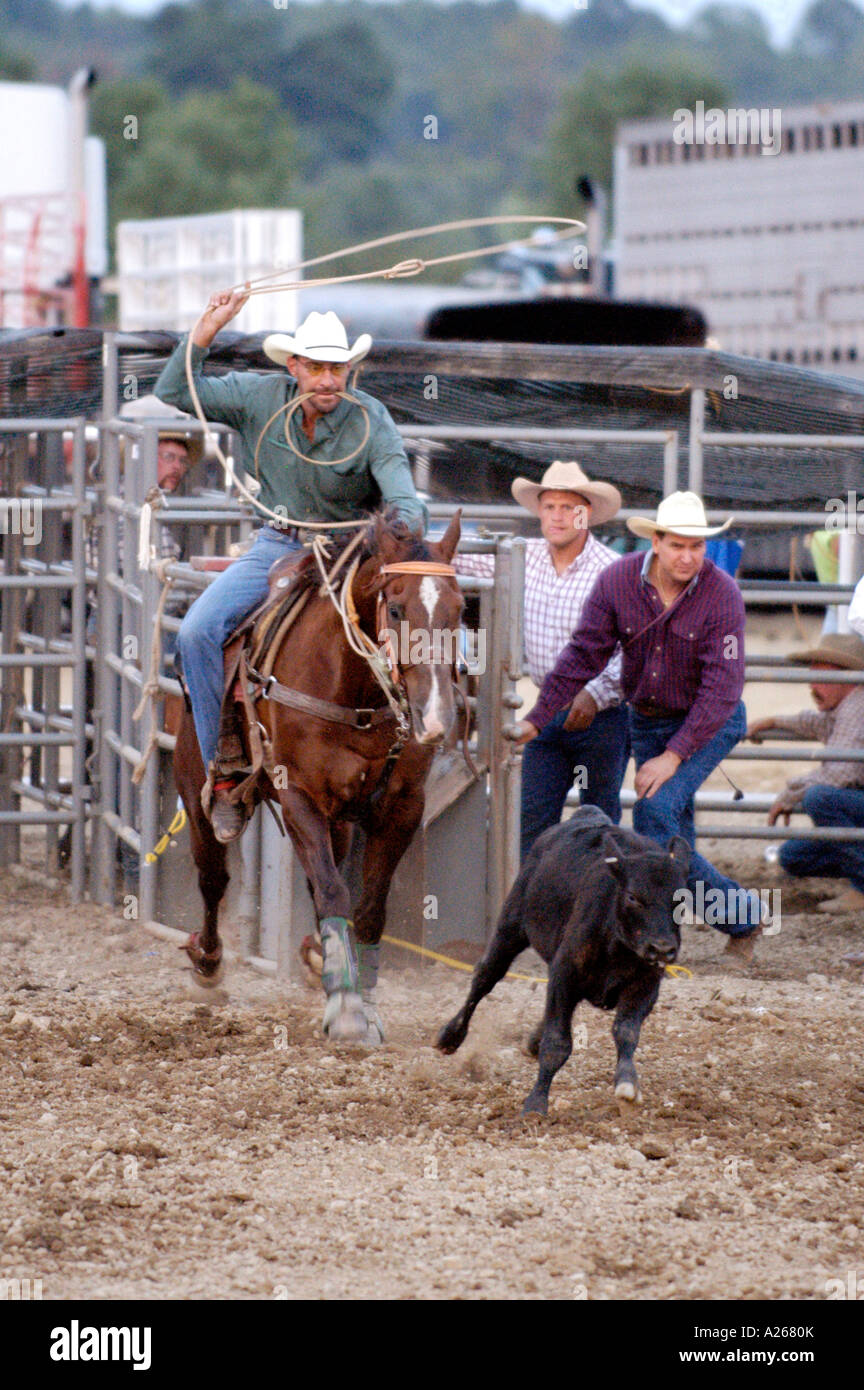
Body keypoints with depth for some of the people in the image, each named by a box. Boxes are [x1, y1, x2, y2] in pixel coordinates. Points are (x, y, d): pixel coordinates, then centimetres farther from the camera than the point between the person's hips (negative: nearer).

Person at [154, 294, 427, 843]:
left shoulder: (372, 421, -12)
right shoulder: (261, 396, -5)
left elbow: (405, 502, -20)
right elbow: (176, 391, -3)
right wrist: (208, 328, -14)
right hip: (277, 545, 2)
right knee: (198, 632, -19)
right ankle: (224, 770, -11)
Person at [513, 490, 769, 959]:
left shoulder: (722, 594, -22)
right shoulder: (617, 581, -13)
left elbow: (722, 687, -23)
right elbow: (583, 655, -6)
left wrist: (673, 756, -27)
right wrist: (537, 719, -9)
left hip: (710, 722, -5)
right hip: (647, 721, 5)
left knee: (657, 808, -23)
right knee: (673, 840, 6)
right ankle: (740, 912, 22)